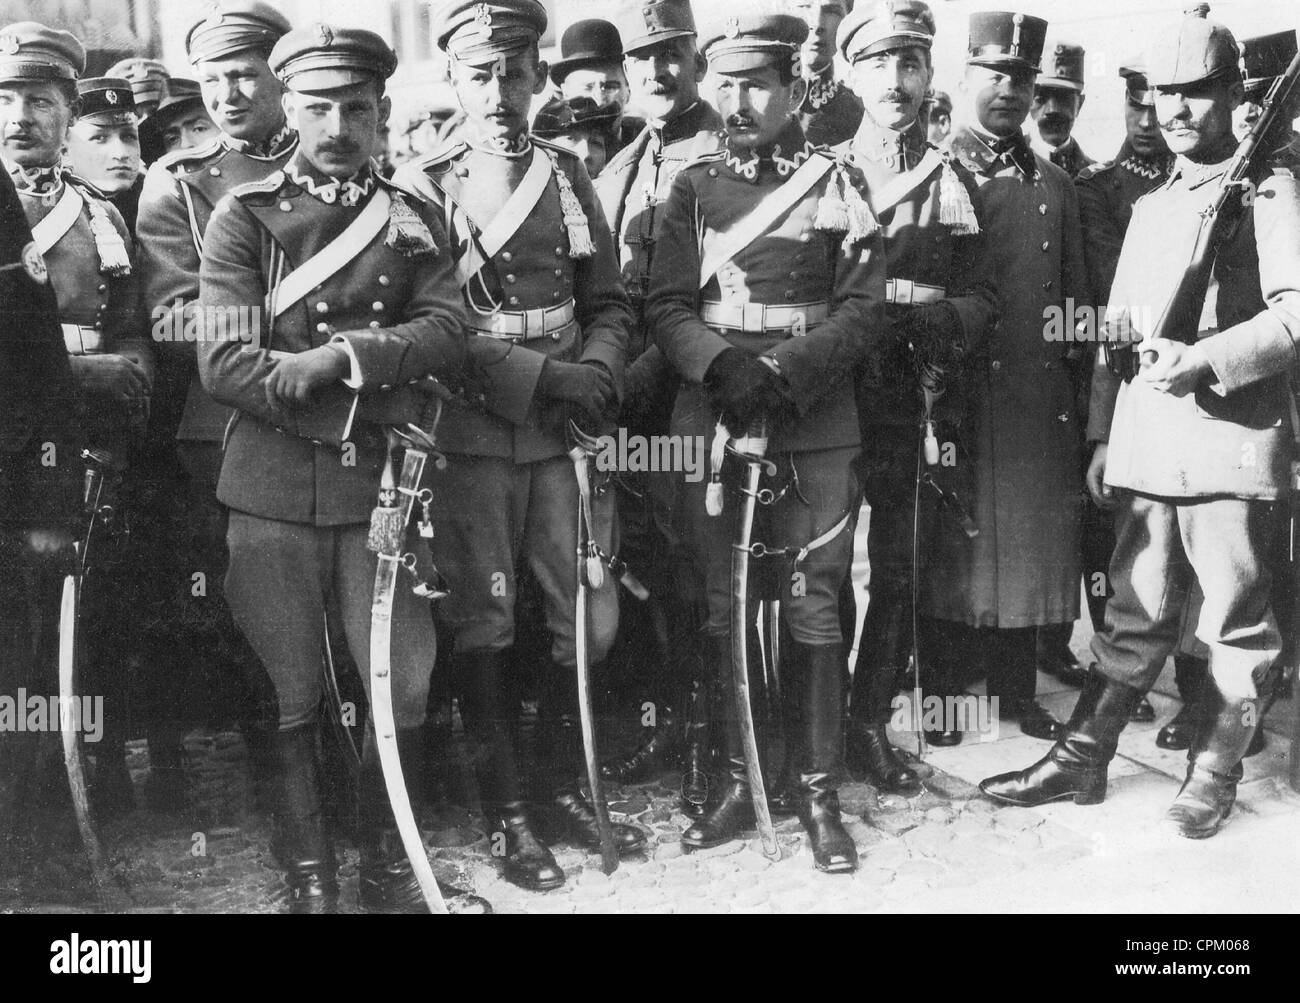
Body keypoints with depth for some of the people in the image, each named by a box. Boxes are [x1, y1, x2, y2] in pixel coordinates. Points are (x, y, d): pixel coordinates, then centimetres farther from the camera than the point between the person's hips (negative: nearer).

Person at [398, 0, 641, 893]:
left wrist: (599, 370, -9)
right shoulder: (423, 185, -3)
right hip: (471, 436, -3)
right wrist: (548, 375, -19)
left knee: (589, 622, 6)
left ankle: (560, 791, 24)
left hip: (564, 433, 4)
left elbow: (609, 303, 12)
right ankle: (508, 813, 18)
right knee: (485, 630, 4)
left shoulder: (569, 176, 10)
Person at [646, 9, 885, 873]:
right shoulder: (695, 185, 9)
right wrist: (722, 363, -16)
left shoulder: (840, 180, 3)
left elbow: (864, 311, -2)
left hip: (816, 426, -2)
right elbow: (668, 306, 4)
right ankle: (741, 781, 20)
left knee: (813, 609, 0)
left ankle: (820, 793, 10)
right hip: (711, 425, 2)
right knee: (723, 609, 7)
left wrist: (784, 372, -17)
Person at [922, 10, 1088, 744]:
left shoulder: (1055, 186, 14)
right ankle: (947, 691, 12)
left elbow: (1076, 300, 16)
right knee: (954, 547, 2)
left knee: (1030, 540, 8)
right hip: (954, 396, -4)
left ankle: (1017, 690, 19)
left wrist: (1080, 406, 11)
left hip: (1038, 400, 4)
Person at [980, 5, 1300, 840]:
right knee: (1135, 616, 11)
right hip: (1145, 446, 5)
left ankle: (1216, 774, 17)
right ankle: (1081, 761, 17)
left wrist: (1205, 359, -22)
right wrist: (1102, 436, 15)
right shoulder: (1150, 206, 19)